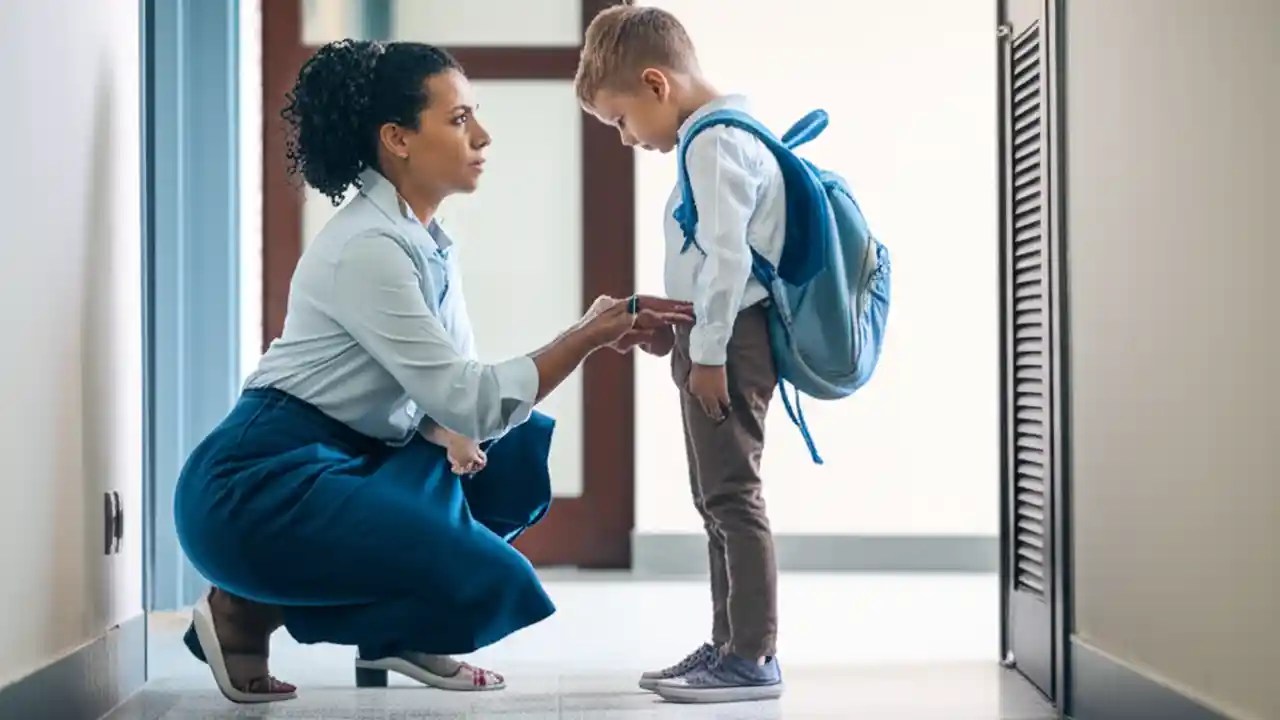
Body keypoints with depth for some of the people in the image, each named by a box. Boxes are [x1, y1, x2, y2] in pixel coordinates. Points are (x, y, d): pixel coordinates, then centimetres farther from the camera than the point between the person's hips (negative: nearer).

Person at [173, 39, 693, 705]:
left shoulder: (427, 241, 9)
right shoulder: (368, 249, -20)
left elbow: (451, 385, 10)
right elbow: (468, 402, -22)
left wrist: (450, 432, -13)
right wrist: (590, 335, -19)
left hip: (344, 463, 9)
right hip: (257, 488, -9)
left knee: (525, 450, 5)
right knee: (490, 581, -17)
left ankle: (396, 638, 8)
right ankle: (250, 612, -4)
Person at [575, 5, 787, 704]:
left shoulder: (712, 143, -15)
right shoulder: (724, 135, 17)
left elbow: (729, 253, -22)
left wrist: (707, 351, -19)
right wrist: (671, 326, 16)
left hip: (727, 341, -11)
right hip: (717, 340, 11)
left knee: (731, 494, -9)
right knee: (719, 498, 15)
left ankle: (754, 658, -6)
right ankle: (728, 645, 23)